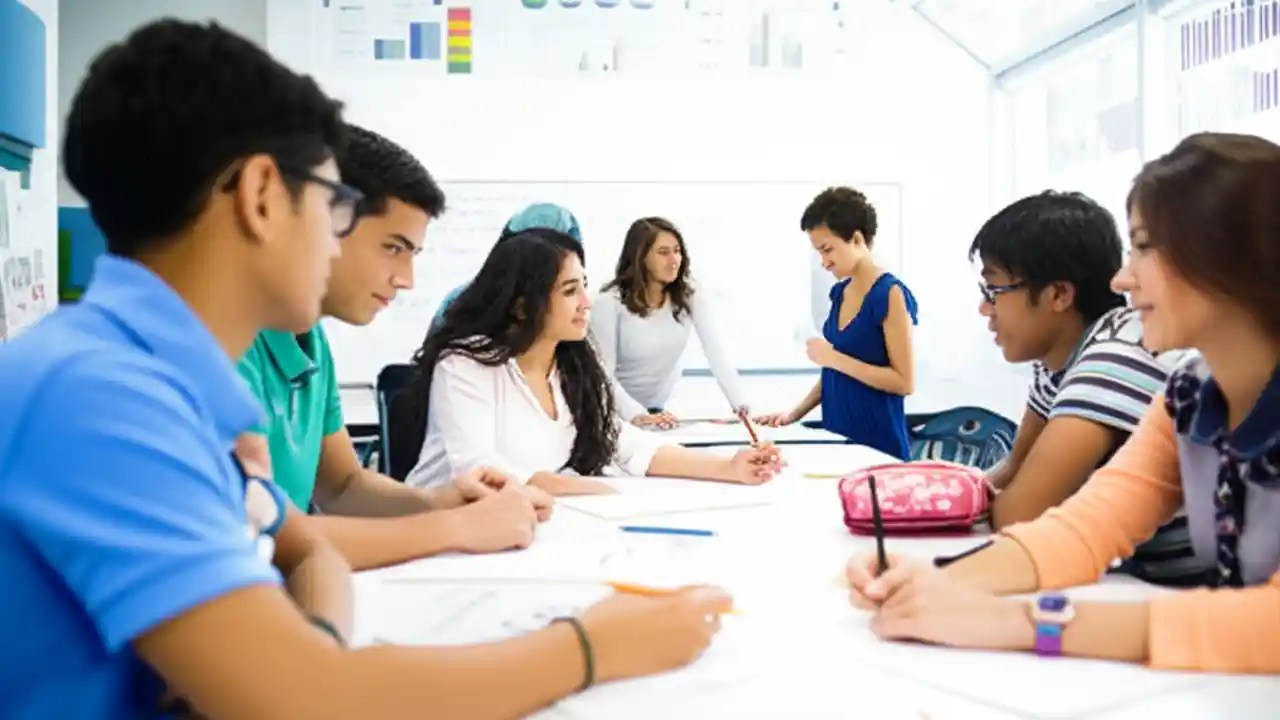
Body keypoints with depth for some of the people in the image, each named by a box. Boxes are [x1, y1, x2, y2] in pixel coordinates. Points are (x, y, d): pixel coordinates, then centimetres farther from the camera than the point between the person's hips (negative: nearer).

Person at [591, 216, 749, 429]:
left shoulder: (689, 296, -7)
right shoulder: (609, 303, -17)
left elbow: (717, 354, -16)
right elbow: (603, 373, -22)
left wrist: (741, 405, -28)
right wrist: (637, 416, -36)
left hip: (658, 410, 3)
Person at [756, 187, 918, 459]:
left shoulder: (890, 294, -13)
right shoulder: (839, 292, 9)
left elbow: (904, 382, -16)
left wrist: (834, 358, -17)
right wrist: (795, 414, 10)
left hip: (876, 444, -6)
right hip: (836, 437, 6)